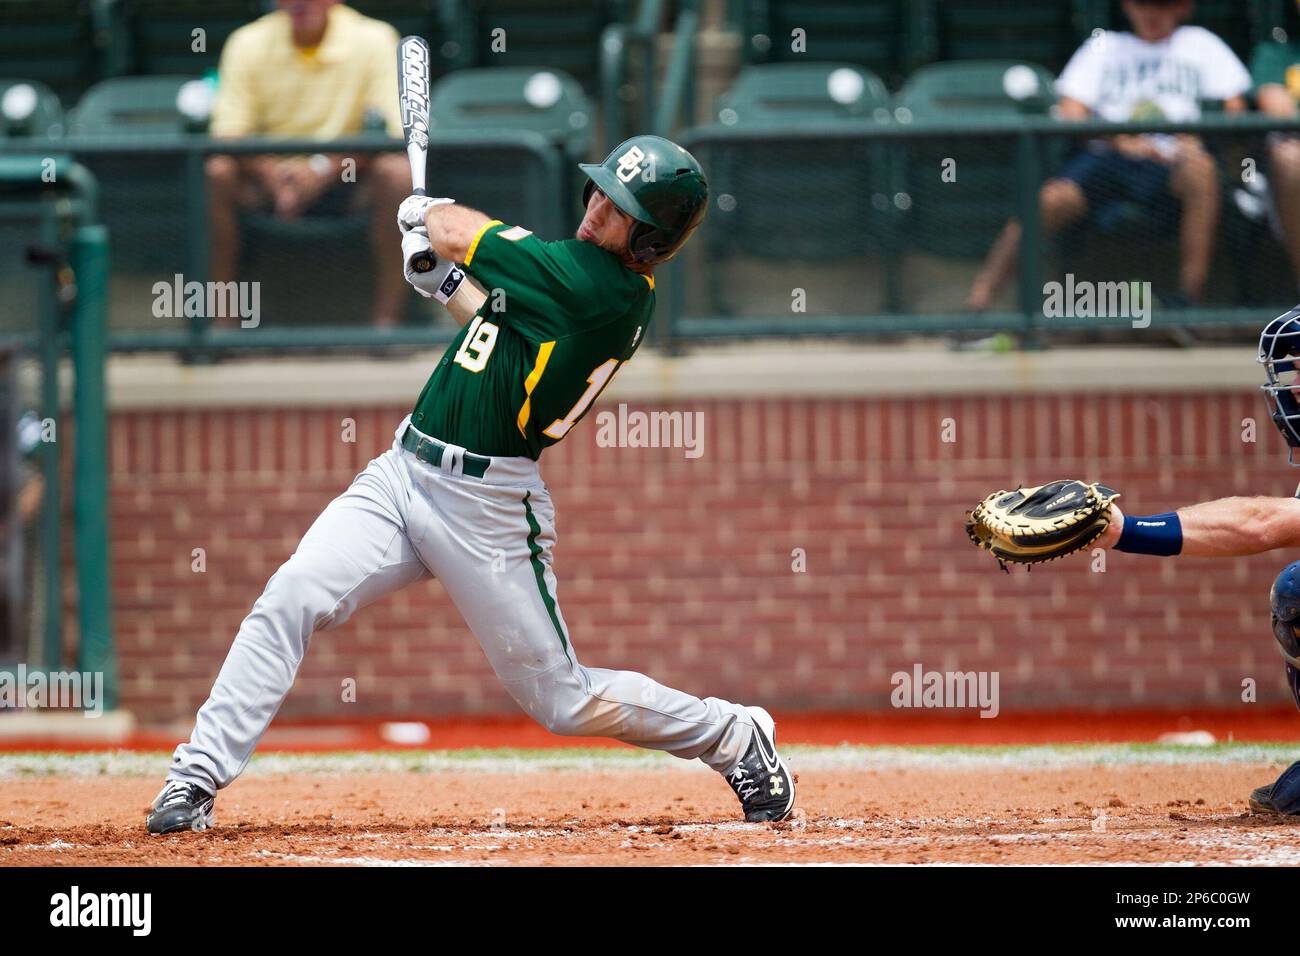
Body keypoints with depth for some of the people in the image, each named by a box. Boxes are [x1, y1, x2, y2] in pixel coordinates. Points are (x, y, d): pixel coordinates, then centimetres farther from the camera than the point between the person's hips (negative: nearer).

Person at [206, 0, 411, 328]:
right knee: (216, 172, -28)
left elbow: (391, 132, -14)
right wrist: (270, 172, -31)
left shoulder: (372, 39, -9)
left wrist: (323, 169, -30)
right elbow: (228, 132, -9)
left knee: (398, 173, -32)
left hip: (344, 176, -1)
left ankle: (386, 320, -26)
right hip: (270, 169, 1)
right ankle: (220, 318, -21)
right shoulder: (248, 43, -5)